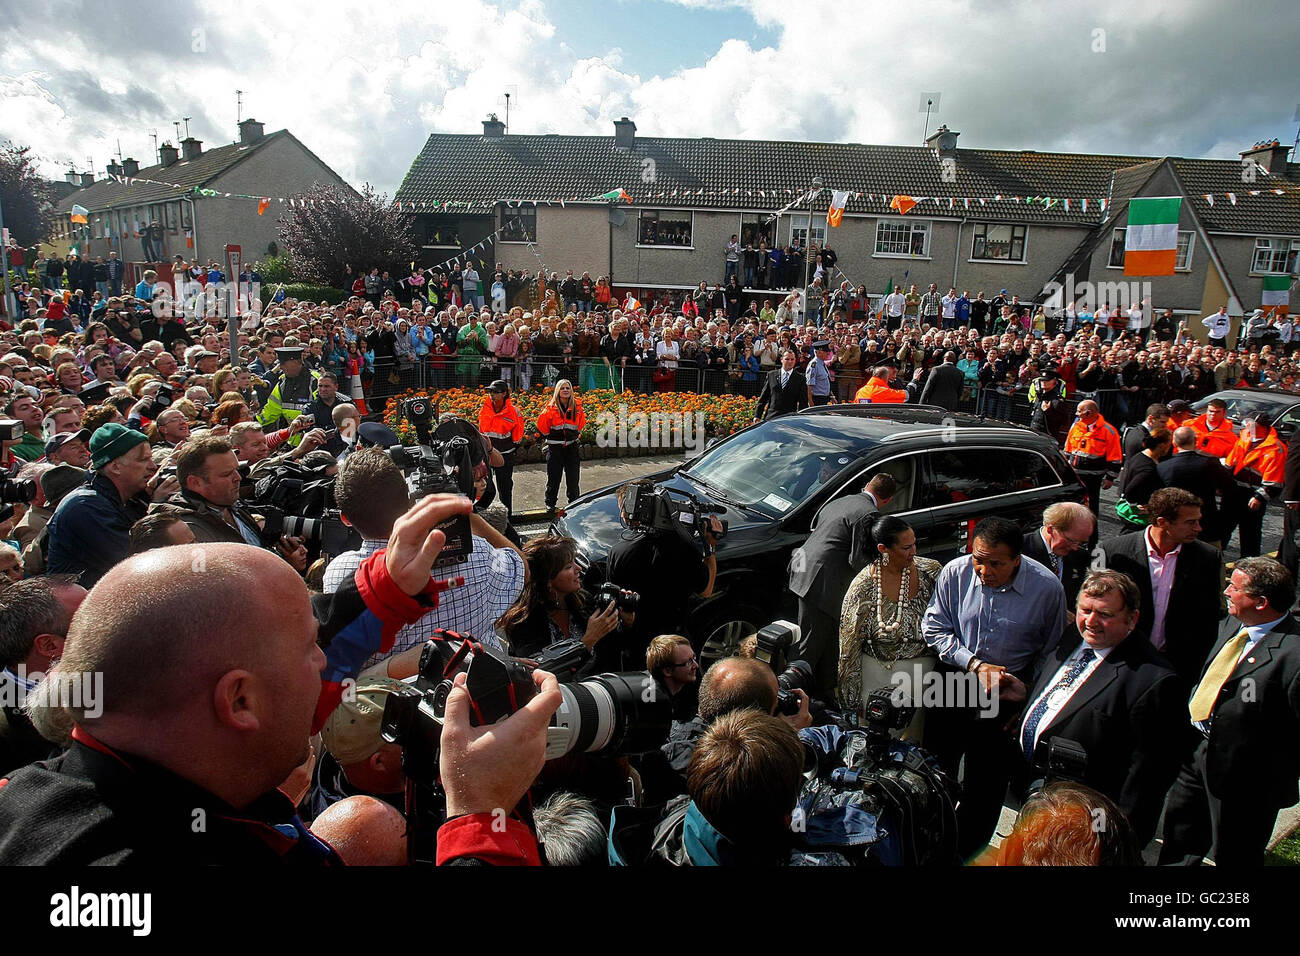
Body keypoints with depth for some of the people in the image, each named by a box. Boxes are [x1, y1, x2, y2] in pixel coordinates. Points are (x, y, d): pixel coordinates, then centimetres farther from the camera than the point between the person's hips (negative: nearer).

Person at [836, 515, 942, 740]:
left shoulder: (931, 571, -7)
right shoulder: (864, 586, -13)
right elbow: (850, 644, -7)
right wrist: (852, 698, -4)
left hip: (924, 672, 3)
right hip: (878, 676, -2)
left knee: (914, 740, 17)